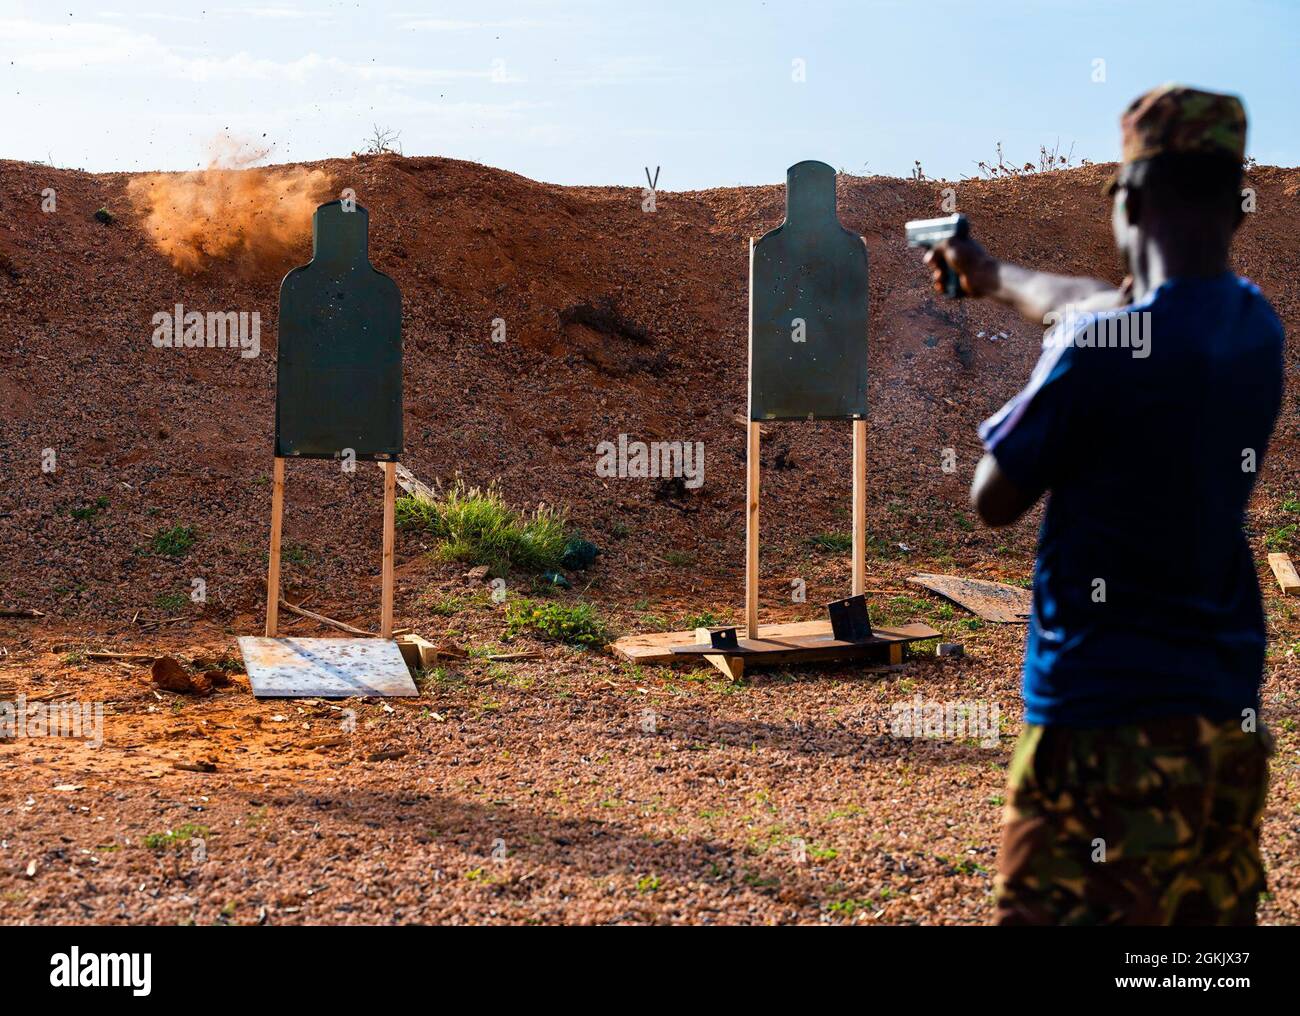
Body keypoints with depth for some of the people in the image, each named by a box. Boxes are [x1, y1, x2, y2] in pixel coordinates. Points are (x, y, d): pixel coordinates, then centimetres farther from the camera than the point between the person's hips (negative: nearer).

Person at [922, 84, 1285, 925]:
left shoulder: (1101, 351, -18)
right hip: (1231, 726, 8)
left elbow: (992, 502, -6)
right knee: (1216, 911, 17)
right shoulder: (1257, 325, 6)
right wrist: (993, 275, 40)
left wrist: (1037, 385, 7)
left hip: (1105, 728, -8)